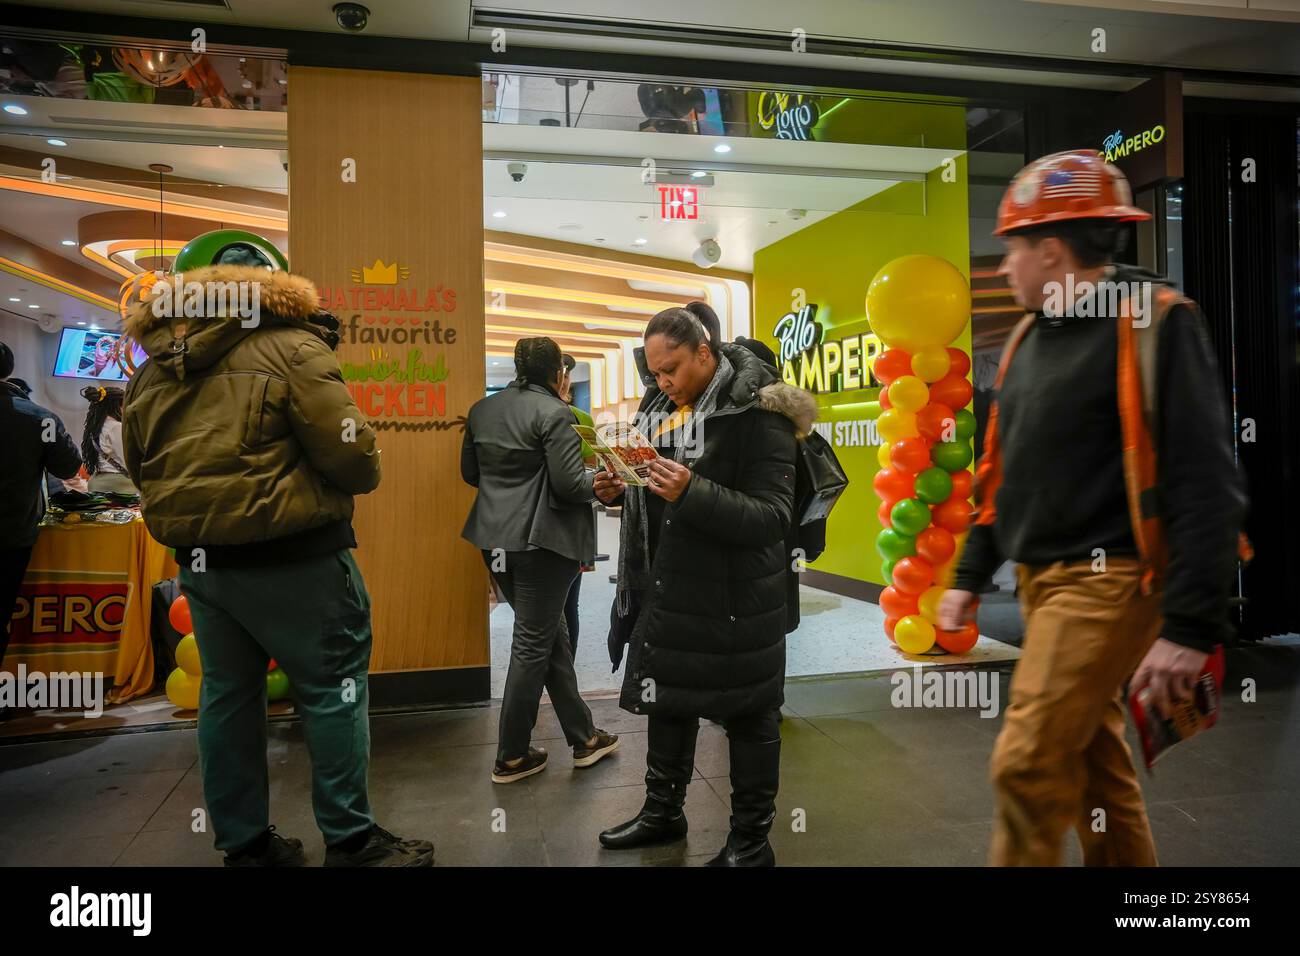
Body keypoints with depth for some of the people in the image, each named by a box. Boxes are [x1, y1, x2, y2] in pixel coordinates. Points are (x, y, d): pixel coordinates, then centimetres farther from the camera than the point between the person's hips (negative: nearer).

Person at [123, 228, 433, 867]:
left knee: (228, 694, 15)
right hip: (290, 557, -7)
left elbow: (142, 470, 17)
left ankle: (244, 844, 28)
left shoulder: (154, 367, 11)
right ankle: (350, 841, 14)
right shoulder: (289, 346, -11)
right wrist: (365, 474, 4)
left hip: (199, 558, 7)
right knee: (332, 691, 4)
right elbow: (352, 455, -17)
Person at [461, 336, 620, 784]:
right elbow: (570, 483, -17)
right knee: (533, 644, 4)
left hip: (496, 540, 8)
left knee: (551, 633, 16)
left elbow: (470, 472, 17)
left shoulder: (482, 409, 9)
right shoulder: (553, 413, -14)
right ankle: (510, 757, 15)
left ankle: (583, 737, 26)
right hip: (541, 540, -8)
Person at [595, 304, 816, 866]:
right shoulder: (661, 407, 8)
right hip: (664, 590, 7)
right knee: (666, 700, 19)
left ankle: (751, 840, 27)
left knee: (747, 715, 7)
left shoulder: (757, 413, -15)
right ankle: (663, 813, 40)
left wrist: (691, 493, -33)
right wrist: (620, 491, -2)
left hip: (732, 598, -7)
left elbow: (772, 518, -22)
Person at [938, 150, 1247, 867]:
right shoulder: (1030, 337, 13)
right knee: (1095, 760, 17)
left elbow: (1204, 484, -17)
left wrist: (1191, 627, -20)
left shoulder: (1153, 324, -11)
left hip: (1106, 583, -8)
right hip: (1040, 579, 8)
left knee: (1028, 762, -8)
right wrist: (970, 576, 17)